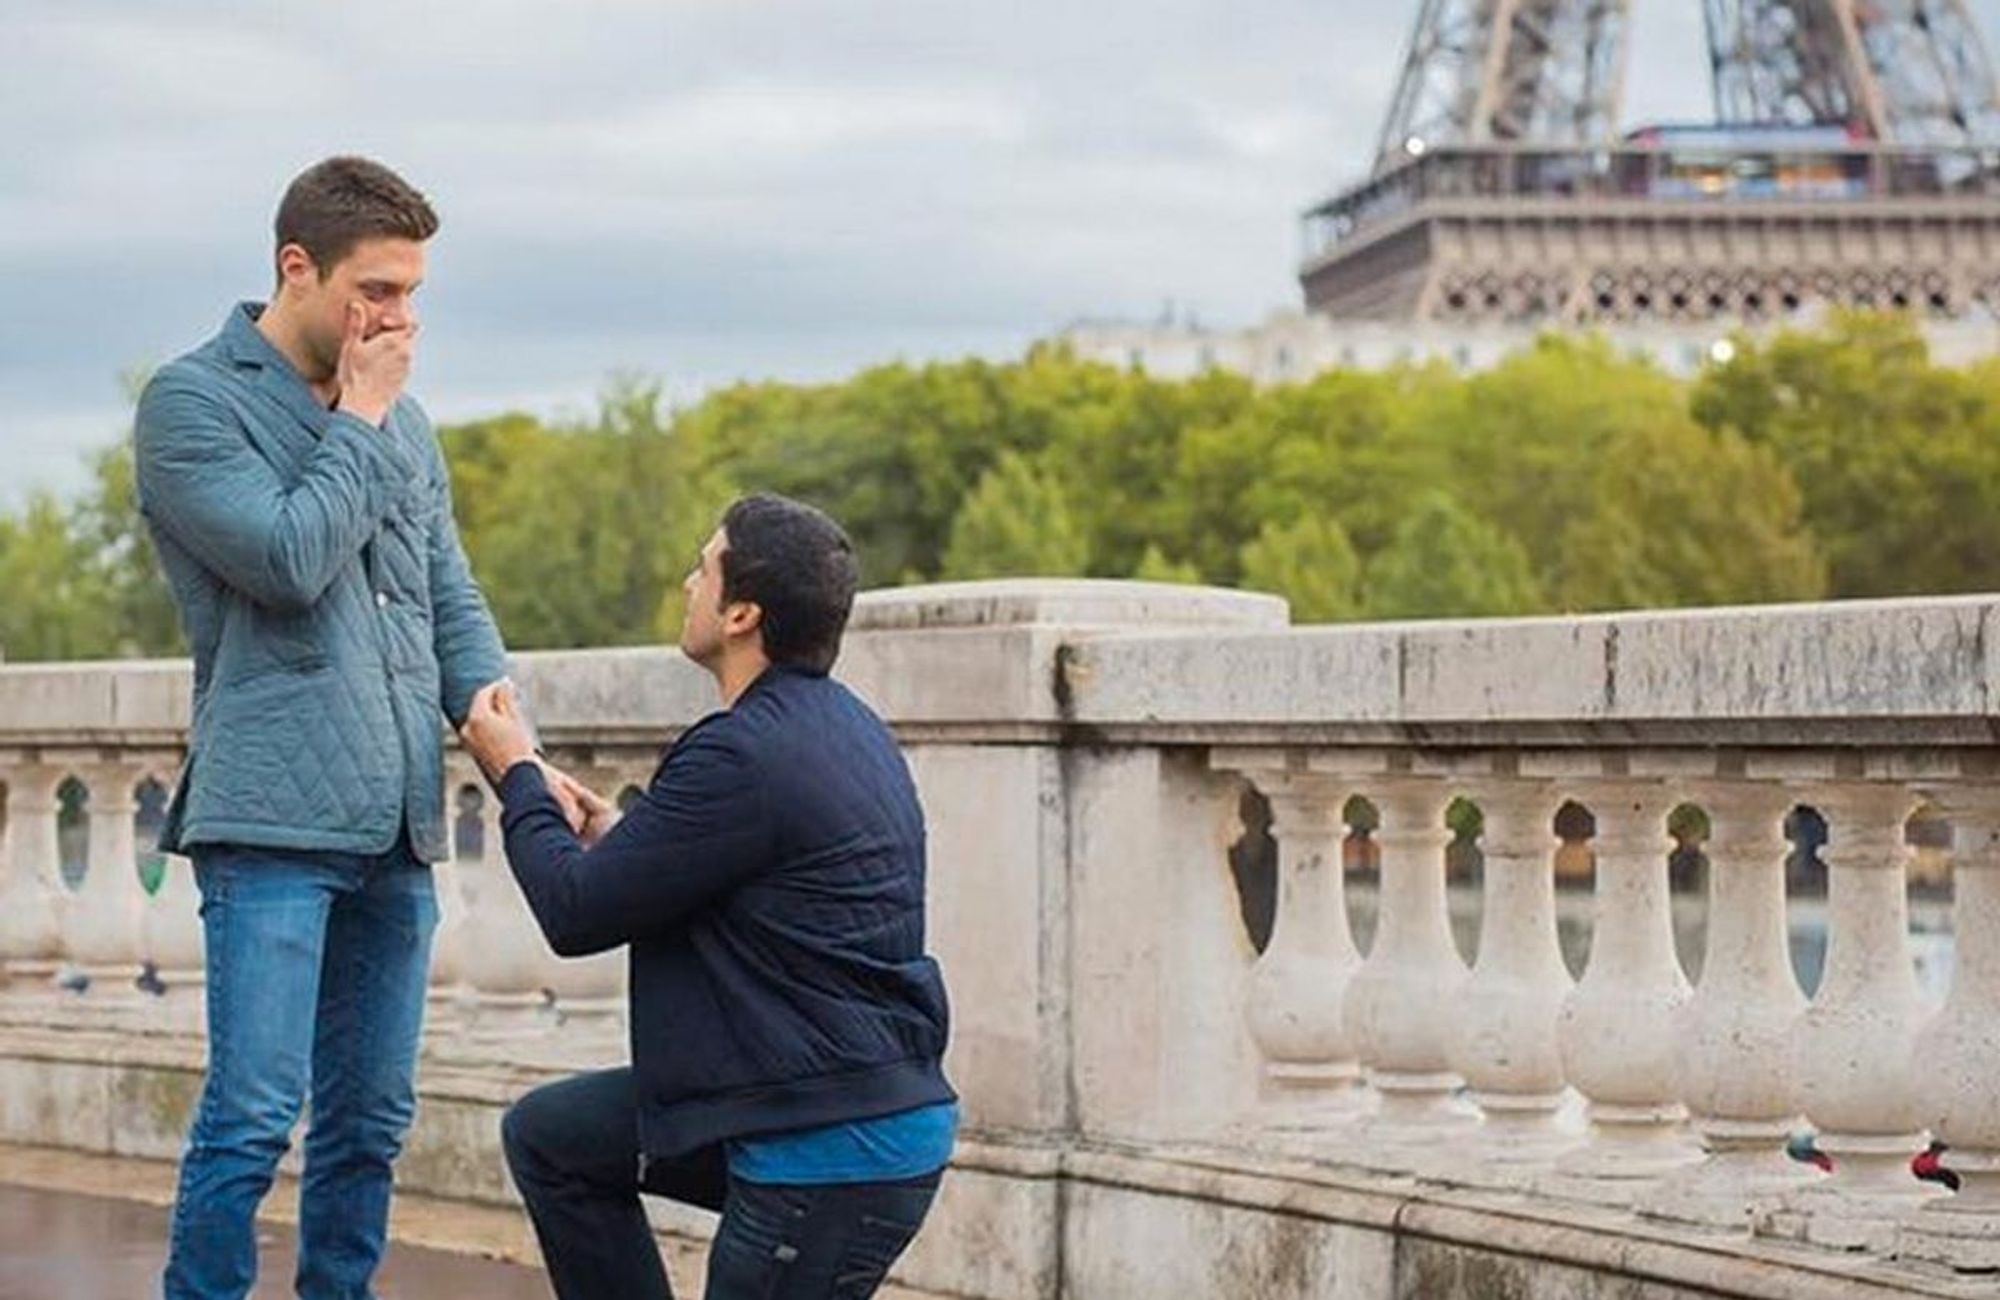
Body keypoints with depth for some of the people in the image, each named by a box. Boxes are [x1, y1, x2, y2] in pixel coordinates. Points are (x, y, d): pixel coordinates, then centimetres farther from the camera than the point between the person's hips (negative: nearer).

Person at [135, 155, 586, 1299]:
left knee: (371, 1119, 9)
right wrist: (359, 421, -4)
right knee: (253, 1118, -11)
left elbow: (452, 603, 17)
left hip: (398, 824, 7)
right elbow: (289, 561, -15)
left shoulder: (403, 421, 18)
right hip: (272, 817, -7)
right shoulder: (192, 402, -2)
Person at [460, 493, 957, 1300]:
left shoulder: (744, 756, -21)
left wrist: (516, 775, 4)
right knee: (549, 1136, 17)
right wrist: (619, 840, 19)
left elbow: (577, 914, -12)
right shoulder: (842, 727, 10)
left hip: (833, 1153, -10)